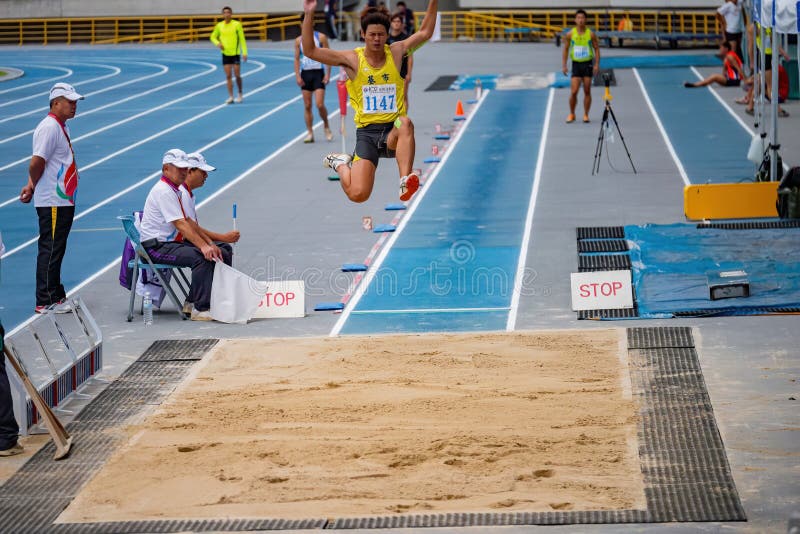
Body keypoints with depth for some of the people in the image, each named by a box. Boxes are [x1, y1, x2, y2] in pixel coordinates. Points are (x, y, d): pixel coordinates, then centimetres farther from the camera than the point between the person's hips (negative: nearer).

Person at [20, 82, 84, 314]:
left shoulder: (61, 127, 16)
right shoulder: (49, 127, -16)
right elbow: (37, 162, -21)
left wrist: (32, 186, 3)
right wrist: (33, 186, -4)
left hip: (64, 201, 10)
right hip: (52, 202, -10)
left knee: (56, 249, 16)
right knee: (50, 250, -6)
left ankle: (56, 296, 24)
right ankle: (45, 302, -2)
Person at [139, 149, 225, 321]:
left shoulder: (176, 190, 16)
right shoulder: (164, 191, -17)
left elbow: (189, 223, 15)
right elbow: (180, 224, -24)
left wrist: (210, 244, 4)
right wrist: (203, 246, -30)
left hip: (173, 242, 10)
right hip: (156, 247, -10)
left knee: (217, 253, 1)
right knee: (201, 257, -27)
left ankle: (193, 301, 5)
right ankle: (201, 309, -25)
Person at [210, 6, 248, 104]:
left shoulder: (237, 24, -4)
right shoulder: (219, 25, 3)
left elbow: (242, 39, -2)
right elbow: (213, 37, 15)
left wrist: (244, 52, -8)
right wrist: (217, 43, -7)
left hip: (235, 53, -2)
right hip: (225, 54, 2)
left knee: (237, 75, -2)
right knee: (228, 76, -2)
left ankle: (240, 94, 18)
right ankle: (231, 97, 0)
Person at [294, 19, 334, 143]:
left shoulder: (321, 37, 0)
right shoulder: (299, 40, 8)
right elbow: (297, 59, 9)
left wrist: (327, 74, -9)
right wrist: (297, 76, -2)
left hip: (318, 73, -3)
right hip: (305, 74, 3)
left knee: (320, 104, -12)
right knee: (307, 106, 2)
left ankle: (326, 126, 12)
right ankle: (310, 133, 7)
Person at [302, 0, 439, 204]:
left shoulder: (396, 52, 7)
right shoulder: (353, 59, -1)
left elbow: (425, 33, 12)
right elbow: (310, 51, -6)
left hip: (393, 131, 1)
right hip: (367, 132, -1)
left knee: (405, 123, -38)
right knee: (358, 194, -14)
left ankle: (405, 182, -43)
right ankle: (340, 164, 21)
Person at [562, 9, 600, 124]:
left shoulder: (591, 34, -1)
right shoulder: (570, 34, 0)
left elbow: (596, 49, 3)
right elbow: (566, 50, 7)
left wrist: (597, 64, -7)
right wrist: (564, 65, 0)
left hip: (588, 64, 0)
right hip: (576, 64, 0)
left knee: (587, 91, 3)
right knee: (573, 92, -7)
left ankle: (586, 115, 12)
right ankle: (571, 114, 9)